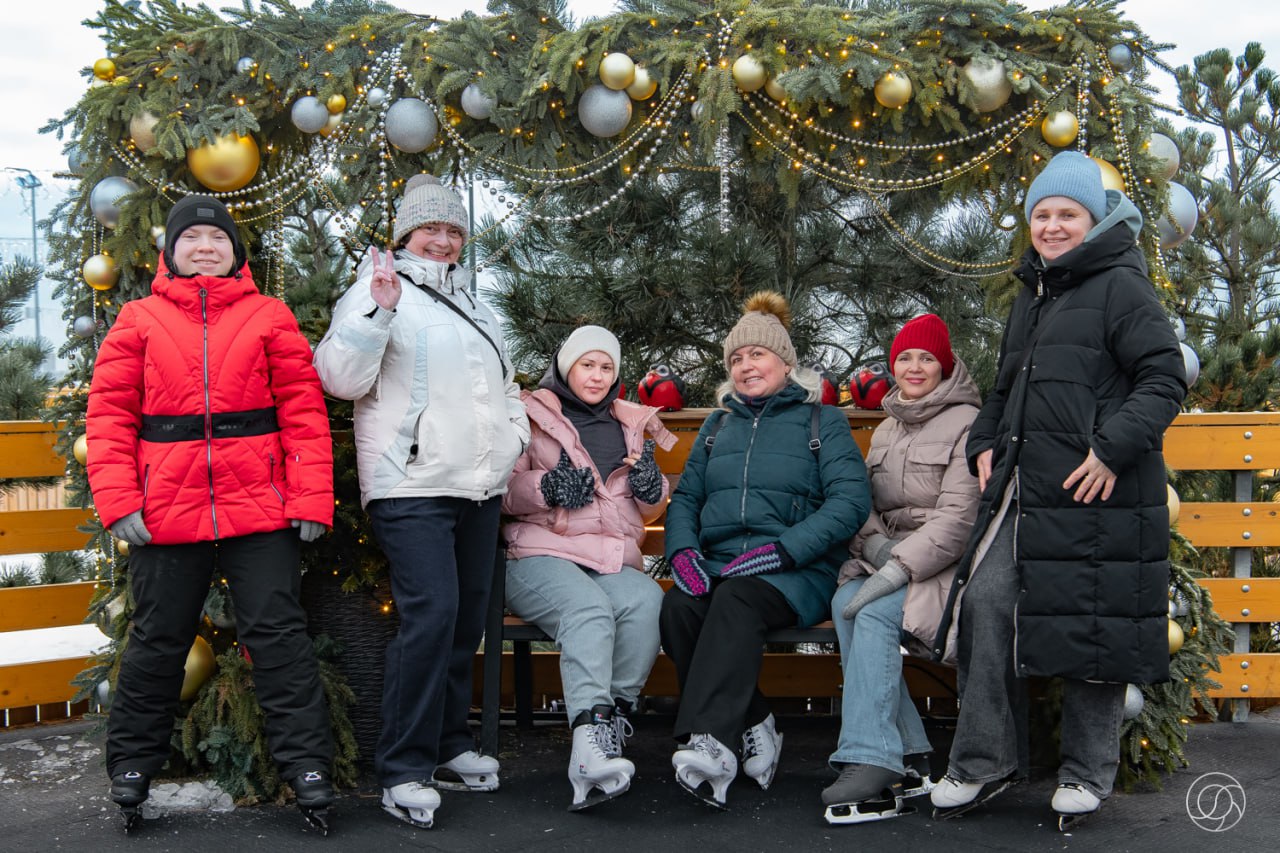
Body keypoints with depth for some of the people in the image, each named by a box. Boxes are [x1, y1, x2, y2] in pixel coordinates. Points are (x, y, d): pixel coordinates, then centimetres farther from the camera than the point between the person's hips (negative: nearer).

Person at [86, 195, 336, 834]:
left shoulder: (270, 318, 7)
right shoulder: (139, 321, 9)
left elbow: (303, 410, 1)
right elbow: (109, 415, 4)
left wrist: (310, 499, -7)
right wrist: (118, 501, -7)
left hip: (260, 510, -1)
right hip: (166, 511, 1)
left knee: (277, 631, 0)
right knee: (158, 638, 12)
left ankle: (306, 764, 9)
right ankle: (132, 764, 29)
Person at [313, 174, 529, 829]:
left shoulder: (470, 302, 24)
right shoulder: (378, 290, 2)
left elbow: (503, 385, 36)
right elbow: (341, 379, -10)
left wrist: (516, 432, 22)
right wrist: (378, 311, -19)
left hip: (480, 485, 8)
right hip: (412, 486, -7)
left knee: (467, 617, 10)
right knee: (430, 615, -16)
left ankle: (449, 744, 23)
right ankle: (404, 770, -7)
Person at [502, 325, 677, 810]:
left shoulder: (631, 426, 25)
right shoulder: (532, 417, 13)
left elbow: (650, 511, 28)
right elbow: (503, 490, 4)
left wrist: (650, 485, 4)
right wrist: (547, 487, -15)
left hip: (613, 561, 4)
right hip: (541, 556, -4)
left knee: (647, 601, -32)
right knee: (588, 608, -37)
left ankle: (614, 715, -26)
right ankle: (590, 739, -49)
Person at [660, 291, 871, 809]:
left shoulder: (823, 421, 11)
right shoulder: (719, 425, 26)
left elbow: (851, 500, -3)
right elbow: (685, 497, 19)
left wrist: (784, 548, -17)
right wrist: (682, 549, -4)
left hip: (795, 574, -4)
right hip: (715, 566, 4)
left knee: (737, 598, -37)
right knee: (677, 607, -29)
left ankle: (710, 743, -44)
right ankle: (752, 727, -17)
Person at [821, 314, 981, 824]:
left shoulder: (966, 424, -2)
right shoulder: (887, 430, 22)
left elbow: (958, 518, -13)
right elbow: (864, 506, 17)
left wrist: (901, 569, -23)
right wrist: (875, 542, -7)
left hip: (945, 566, -6)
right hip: (887, 558, 6)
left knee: (874, 614, -31)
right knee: (845, 603, -25)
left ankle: (870, 763, -31)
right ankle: (908, 759, -22)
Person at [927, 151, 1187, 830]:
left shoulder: (1120, 286, -4)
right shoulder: (1030, 296, 20)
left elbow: (1165, 379, -9)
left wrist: (1113, 449, -20)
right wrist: (985, 442, 13)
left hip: (1097, 493, -7)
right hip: (1023, 488, 7)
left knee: (1090, 626, 2)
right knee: (985, 604, 1)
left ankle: (1087, 773, 19)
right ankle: (984, 762, 13)